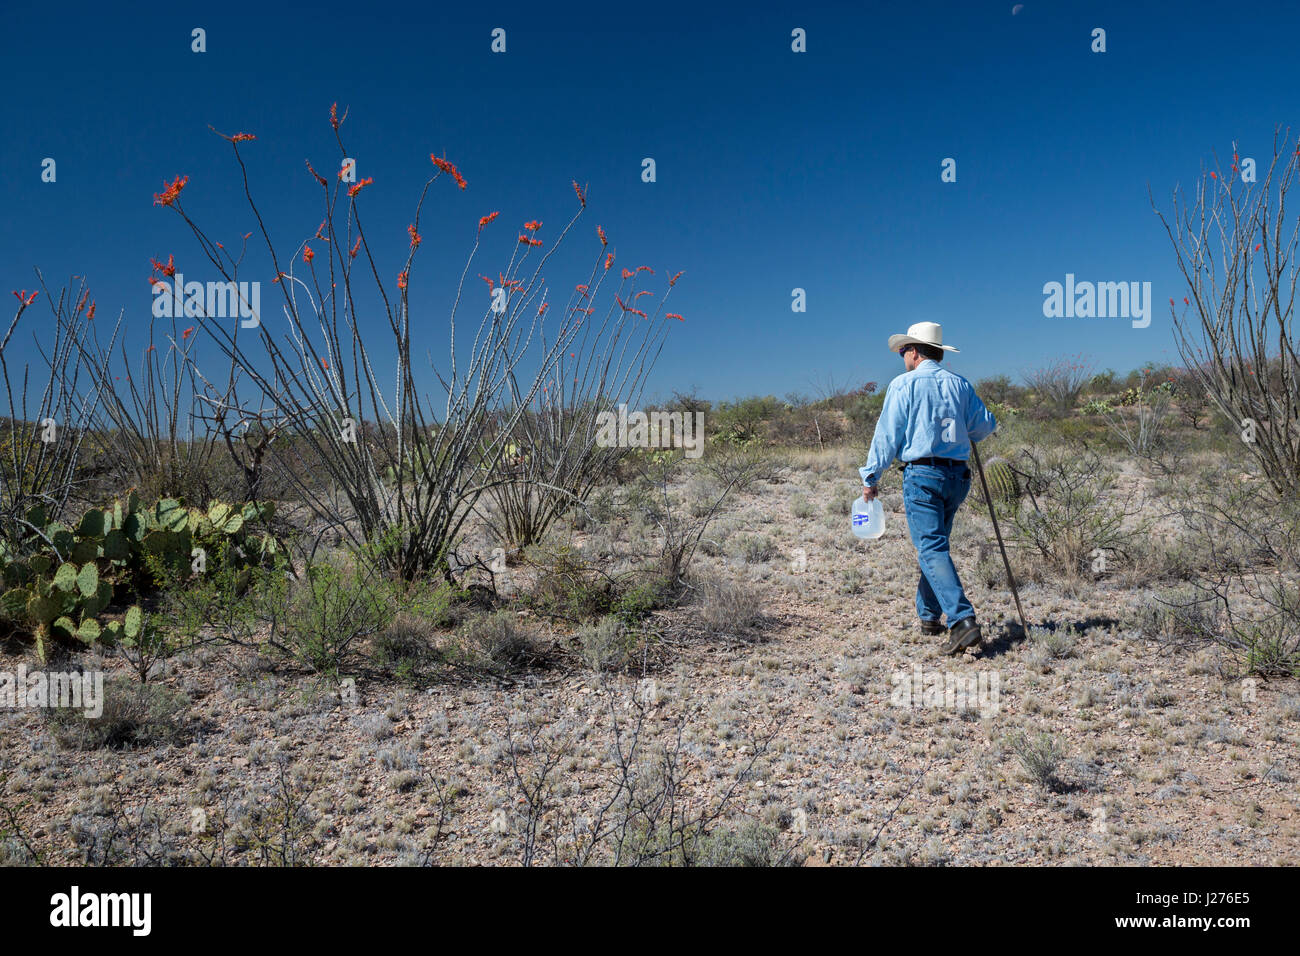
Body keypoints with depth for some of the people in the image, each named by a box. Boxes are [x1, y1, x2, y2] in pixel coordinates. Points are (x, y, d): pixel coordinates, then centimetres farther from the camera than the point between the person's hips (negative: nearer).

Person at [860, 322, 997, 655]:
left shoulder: (904, 384, -3)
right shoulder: (960, 384, 10)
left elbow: (887, 435, -4)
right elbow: (985, 425, 10)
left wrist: (871, 478, 4)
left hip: (922, 475, -6)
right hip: (957, 476, 6)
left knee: (932, 550, -10)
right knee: (933, 544, 19)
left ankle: (963, 620, -23)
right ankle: (929, 616, 25)